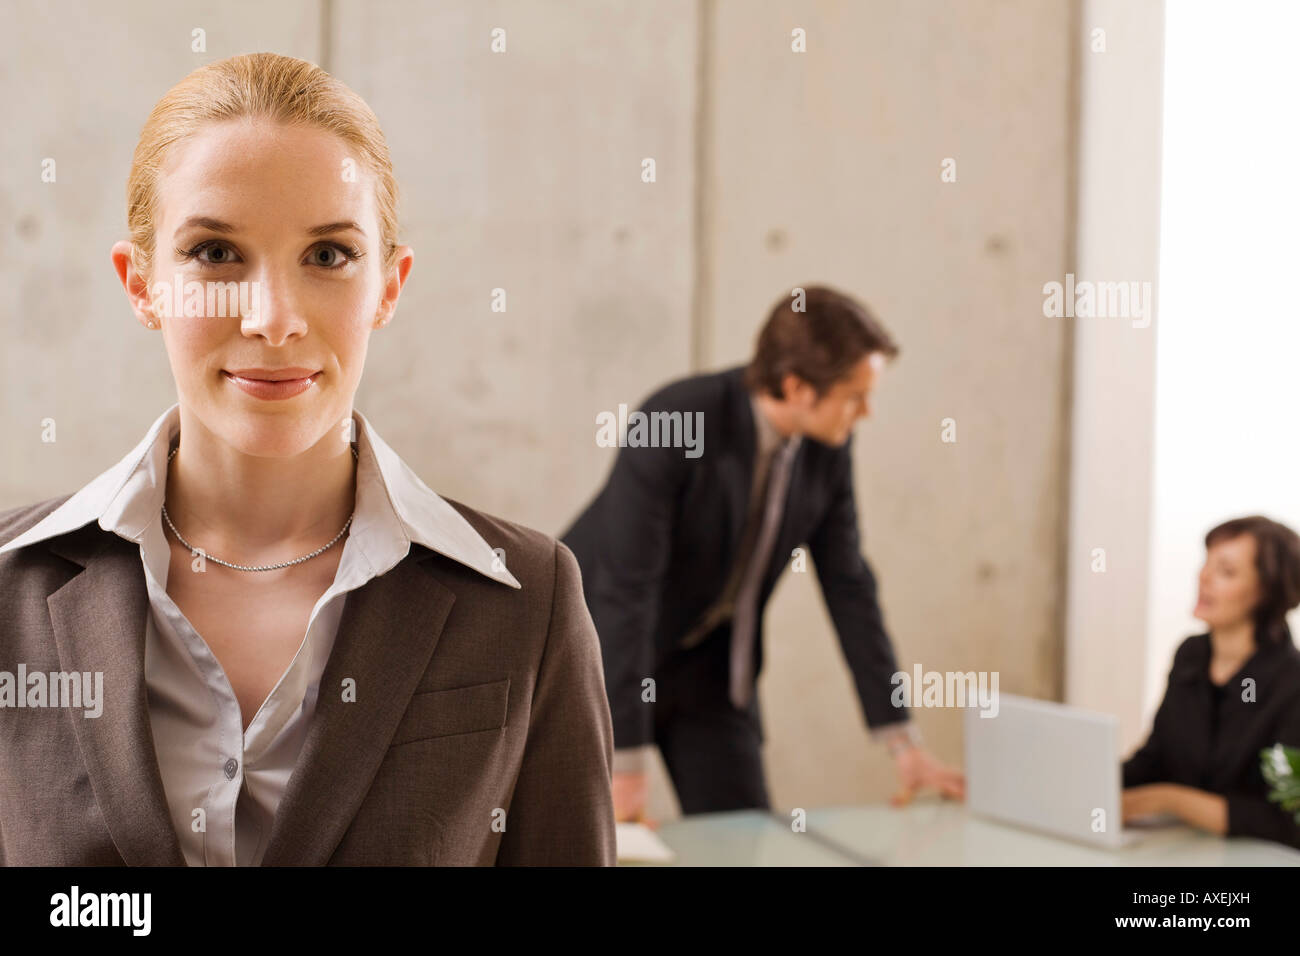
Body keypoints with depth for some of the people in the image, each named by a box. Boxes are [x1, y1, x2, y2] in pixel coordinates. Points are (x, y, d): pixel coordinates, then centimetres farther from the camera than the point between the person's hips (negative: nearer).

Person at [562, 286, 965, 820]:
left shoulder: (828, 445, -11)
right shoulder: (670, 423, -30)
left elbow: (847, 585, -3)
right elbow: (625, 590, -30)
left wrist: (902, 741, -4)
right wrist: (626, 765, -30)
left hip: (708, 657, 5)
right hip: (602, 649, -5)